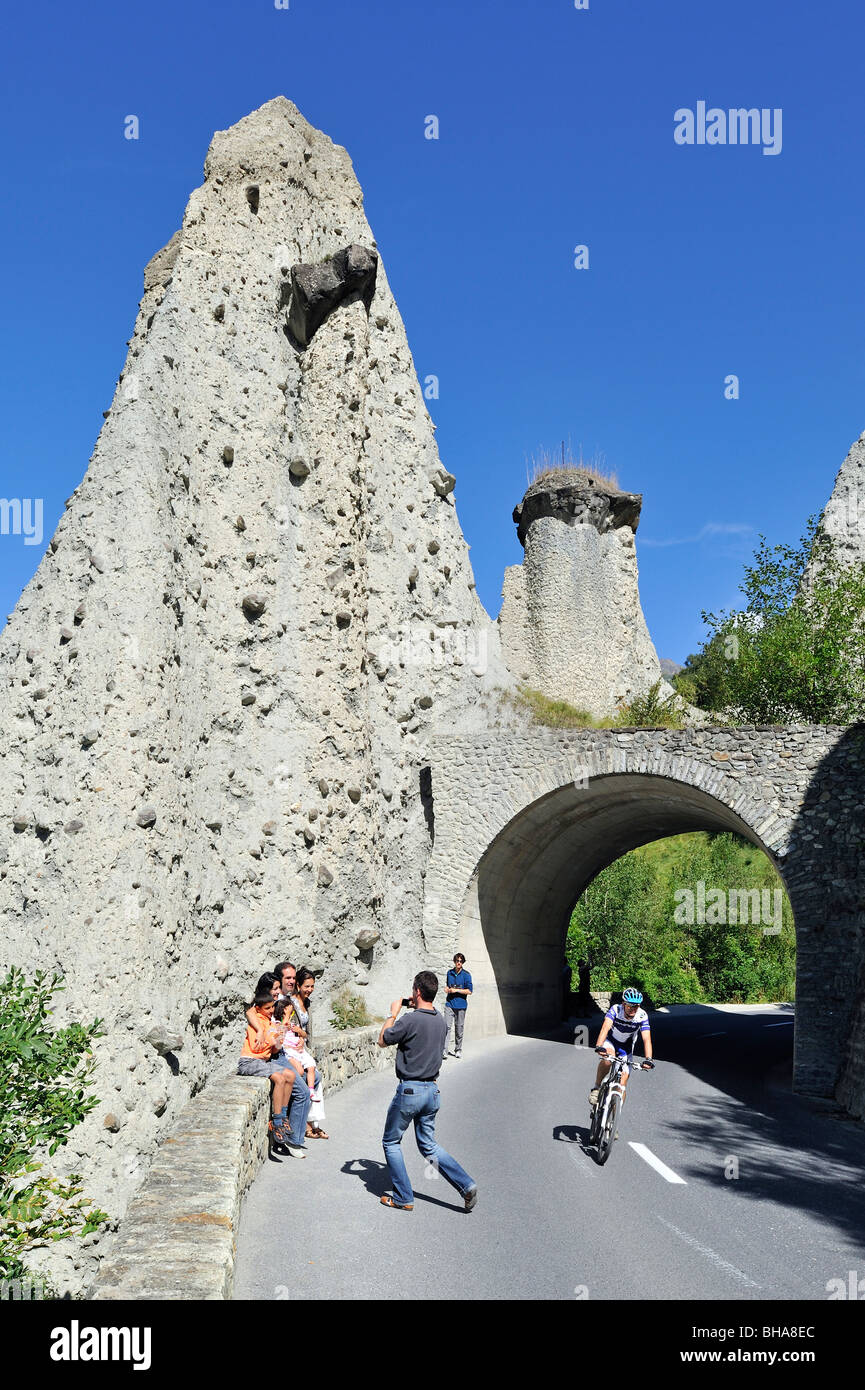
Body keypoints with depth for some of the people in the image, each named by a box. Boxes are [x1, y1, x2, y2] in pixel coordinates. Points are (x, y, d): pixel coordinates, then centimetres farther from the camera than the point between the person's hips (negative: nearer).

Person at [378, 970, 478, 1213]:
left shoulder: (409, 1021, -20)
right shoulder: (441, 1021, 3)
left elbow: (383, 1040, -5)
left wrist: (393, 1014, 6)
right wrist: (414, 1010, 19)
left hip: (410, 1090, -7)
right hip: (432, 1089, 7)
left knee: (391, 1142, 13)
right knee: (428, 1145, 18)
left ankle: (403, 1198, 15)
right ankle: (466, 1185, 6)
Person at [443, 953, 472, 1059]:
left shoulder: (466, 975, -3)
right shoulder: (449, 973, 10)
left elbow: (469, 991, -7)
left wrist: (456, 990, -11)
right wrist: (447, 988, 5)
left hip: (461, 1005, -2)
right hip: (449, 1004, 2)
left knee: (459, 1028, 5)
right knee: (447, 1026, -9)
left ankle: (458, 1050, 18)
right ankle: (444, 1049, -11)